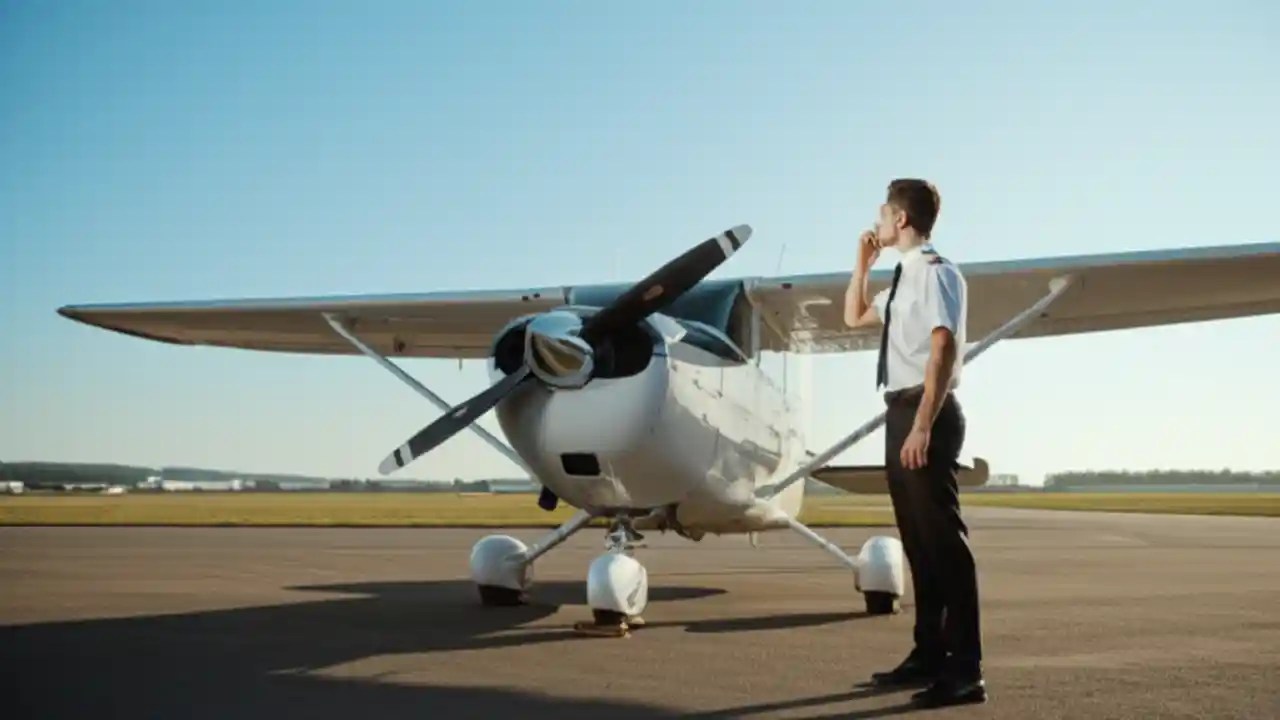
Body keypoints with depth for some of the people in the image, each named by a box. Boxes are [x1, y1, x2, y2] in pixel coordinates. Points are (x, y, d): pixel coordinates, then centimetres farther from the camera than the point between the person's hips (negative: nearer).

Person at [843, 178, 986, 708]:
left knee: (943, 537, -8)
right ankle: (929, 654, 25)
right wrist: (862, 264, 23)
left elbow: (945, 351, -20)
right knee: (917, 539, 14)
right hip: (900, 413, 10)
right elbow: (854, 317, 34)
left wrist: (923, 425, -26)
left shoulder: (936, 273, -11)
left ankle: (965, 669, -4)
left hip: (925, 413, -10)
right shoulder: (903, 279, 17)